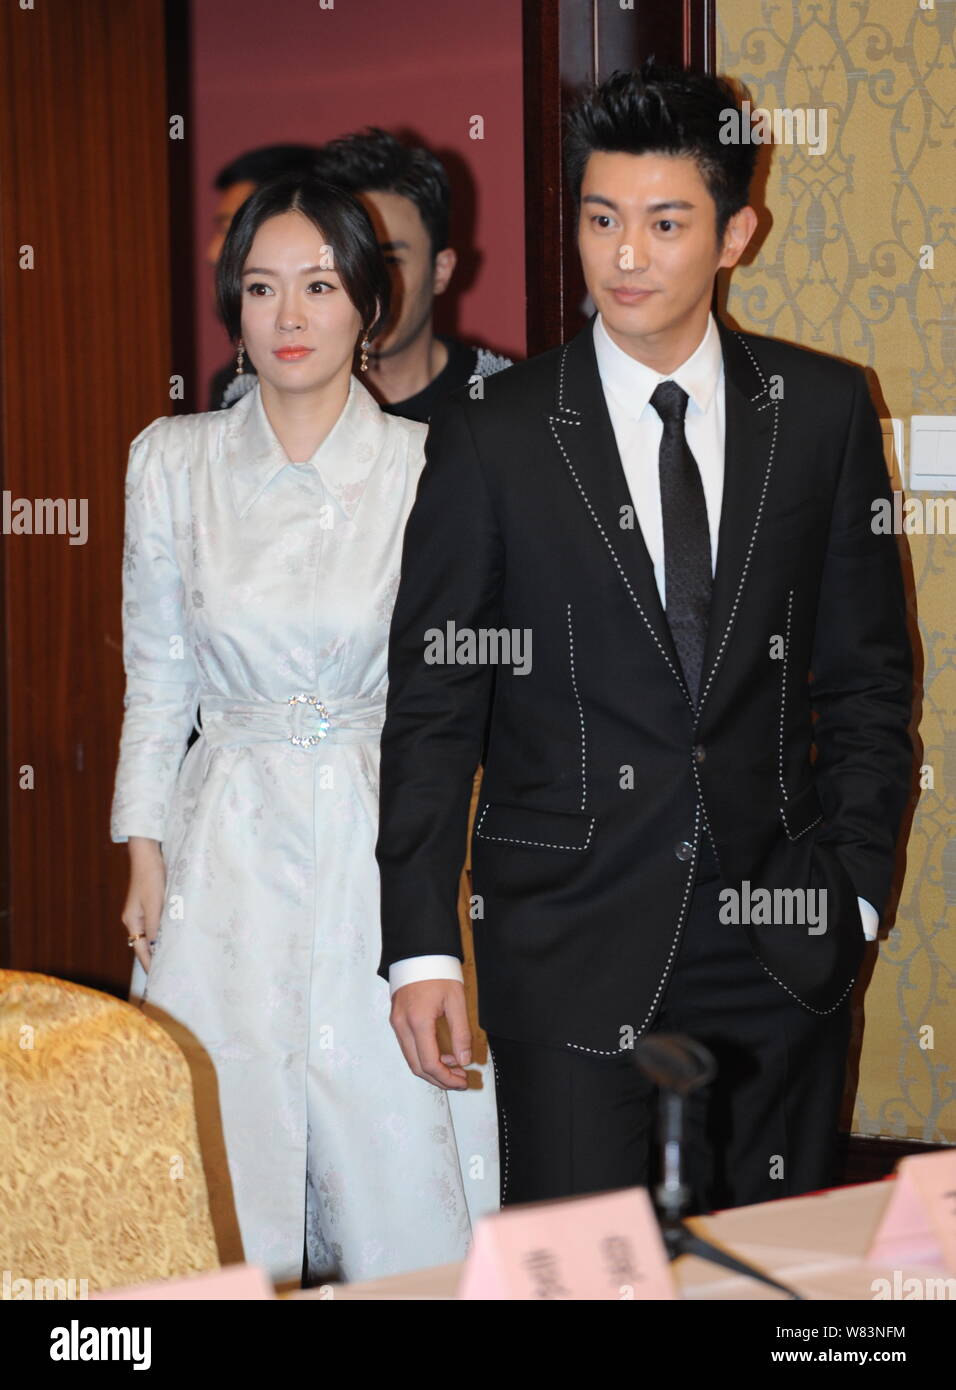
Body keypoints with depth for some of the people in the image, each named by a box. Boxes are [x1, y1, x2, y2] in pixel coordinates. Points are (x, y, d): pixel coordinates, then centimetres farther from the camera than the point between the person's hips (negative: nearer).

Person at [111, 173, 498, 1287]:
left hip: (382, 844, -1)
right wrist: (145, 858, 5)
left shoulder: (427, 465, -3)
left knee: (402, 1165, 1)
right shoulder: (172, 461, 2)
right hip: (227, 848, 1)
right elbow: (156, 678, 8)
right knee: (229, 1154, 5)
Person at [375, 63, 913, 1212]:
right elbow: (431, 705, 0)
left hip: (780, 938, 2)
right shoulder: (490, 438, -2)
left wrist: (855, 883, 3)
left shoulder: (824, 410, 4)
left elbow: (867, 672, 9)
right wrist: (421, 948, -5)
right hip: (572, 945, -2)